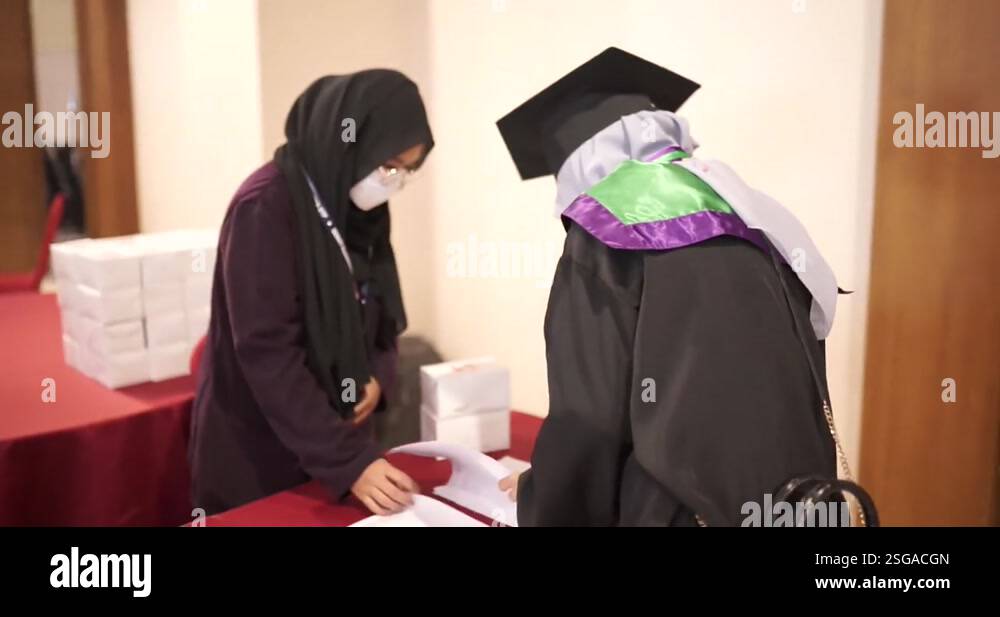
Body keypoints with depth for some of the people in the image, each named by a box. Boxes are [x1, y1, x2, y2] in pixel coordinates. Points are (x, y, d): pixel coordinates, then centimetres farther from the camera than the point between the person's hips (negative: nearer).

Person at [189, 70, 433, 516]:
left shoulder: (360, 208, 1)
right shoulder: (265, 207, -21)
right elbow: (267, 353, -25)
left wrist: (377, 375, -9)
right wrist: (348, 461, -29)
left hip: (334, 437, 7)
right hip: (257, 454, -7)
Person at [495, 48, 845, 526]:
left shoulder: (605, 227, -9)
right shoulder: (751, 218, 10)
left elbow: (589, 418, -12)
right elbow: (801, 390, 15)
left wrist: (539, 501, 6)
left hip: (688, 507, -7)